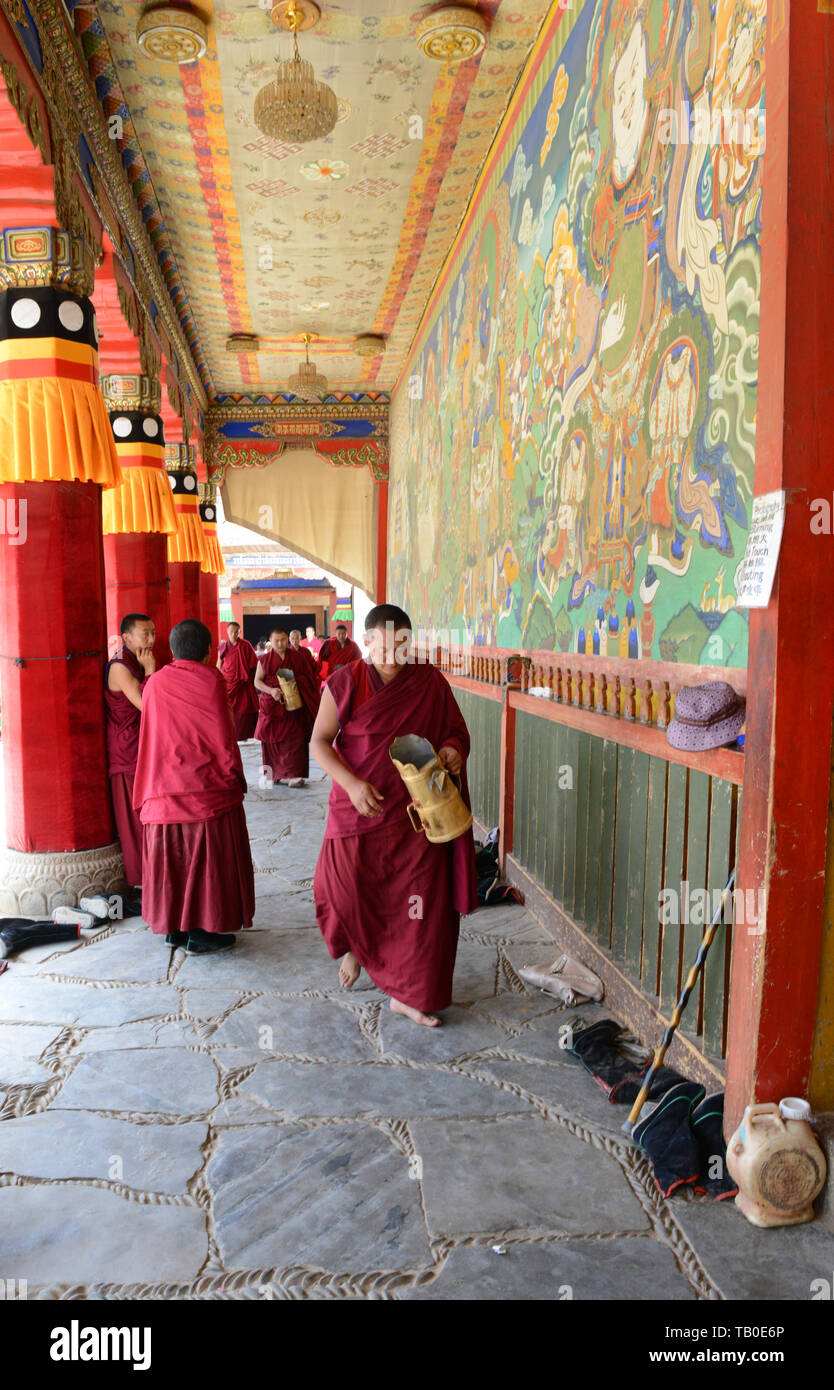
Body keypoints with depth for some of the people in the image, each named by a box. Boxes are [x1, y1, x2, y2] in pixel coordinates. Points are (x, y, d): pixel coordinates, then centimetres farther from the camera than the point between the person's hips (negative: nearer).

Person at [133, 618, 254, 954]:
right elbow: (224, 738, -10)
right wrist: (235, 781, 1)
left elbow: (150, 735, 13)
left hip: (161, 792, 5)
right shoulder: (210, 680, -9)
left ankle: (175, 927, 23)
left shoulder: (155, 682, 5)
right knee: (207, 858, 5)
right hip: (206, 788, -5)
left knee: (172, 858, 14)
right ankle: (203, 932, 11)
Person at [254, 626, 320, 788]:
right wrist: (270, 690, -14)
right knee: (272, 740, 3)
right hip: (272, 706, 0)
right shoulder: (264, 660, 6)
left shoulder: (297, 657, 7)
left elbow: (309, 677, 13)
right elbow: (257, 681, 3)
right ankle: (274, 773, 16)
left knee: (294, 739, -9)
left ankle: (293, 775, -11)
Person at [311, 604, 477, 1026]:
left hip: (416, 812, 1)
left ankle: (408, 994, 19)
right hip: (358, 809, -1)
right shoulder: (344, 683, -6)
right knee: (345, 890, 5)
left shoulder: (430, 682, 0)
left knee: (421, 903, 1)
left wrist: (452, 750, -16)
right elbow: (319, 742, -5)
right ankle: (355, 947, 43)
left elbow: (456, 731, 8)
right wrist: (351, 783, -20)